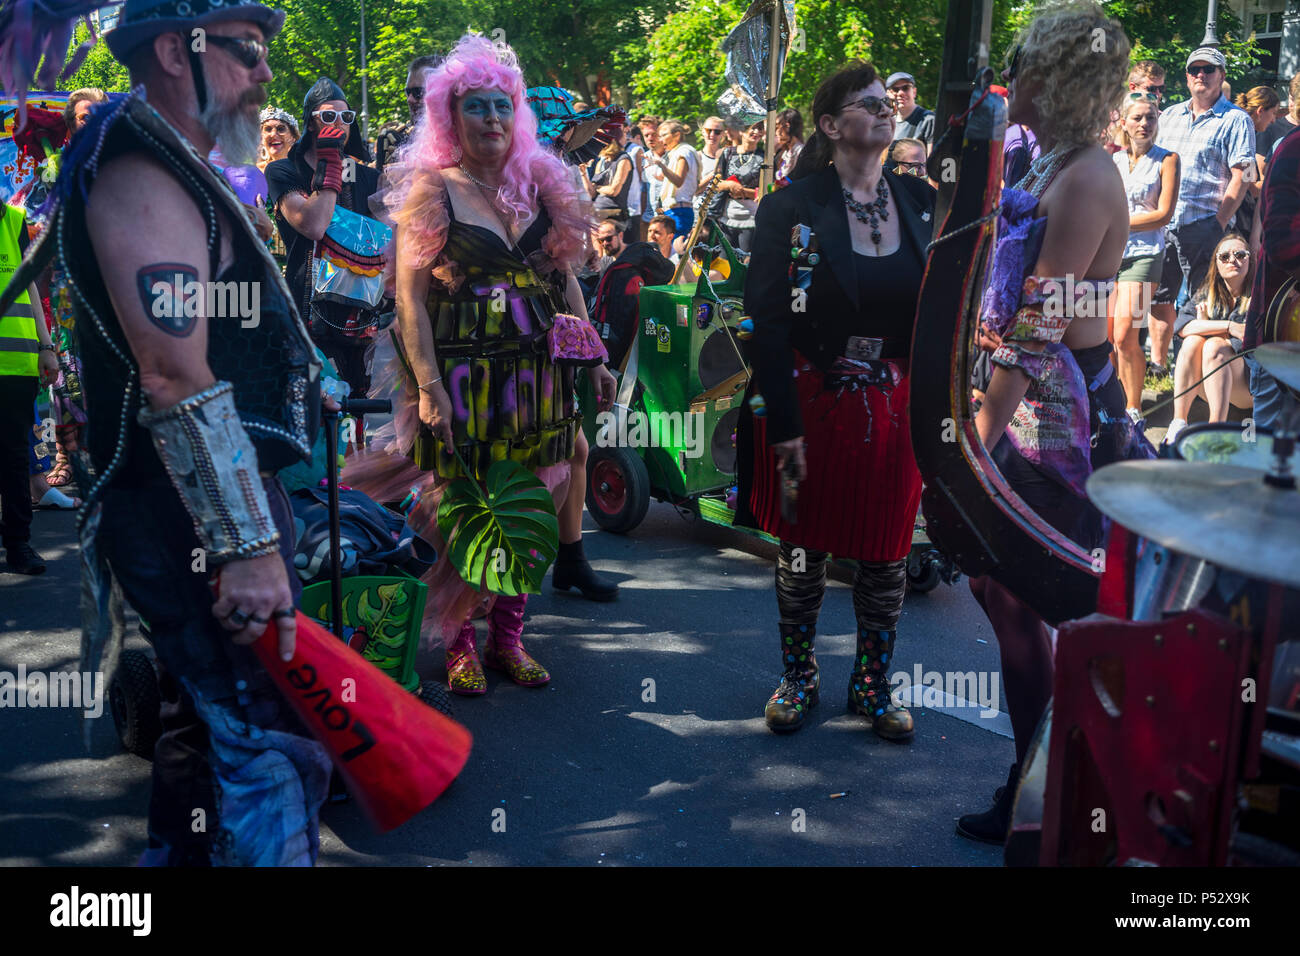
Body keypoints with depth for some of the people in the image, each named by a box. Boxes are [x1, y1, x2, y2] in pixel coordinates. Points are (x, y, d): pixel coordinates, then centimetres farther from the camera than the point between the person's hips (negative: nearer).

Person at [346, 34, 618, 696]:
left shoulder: (539, 182, 11)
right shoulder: (431, 188, -3)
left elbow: (564, 277, 16)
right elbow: (410, 298, -8)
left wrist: (593, 357, 12)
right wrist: (428, 385, -16)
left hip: (538, 367, 5)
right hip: (462, 371, -4)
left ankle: (507, 637, 21)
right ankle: (459, 642, 18)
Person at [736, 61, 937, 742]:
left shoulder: (920, 202, 5)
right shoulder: (790, 208, -8)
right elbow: (767, 324, -11)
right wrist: (783, 425, -15)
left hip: (895, 404, 3)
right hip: (812, 401, -3)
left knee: (886, 554, 9)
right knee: (803, 549, 10)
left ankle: (872, 685, 28)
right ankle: (798, 678, 30)